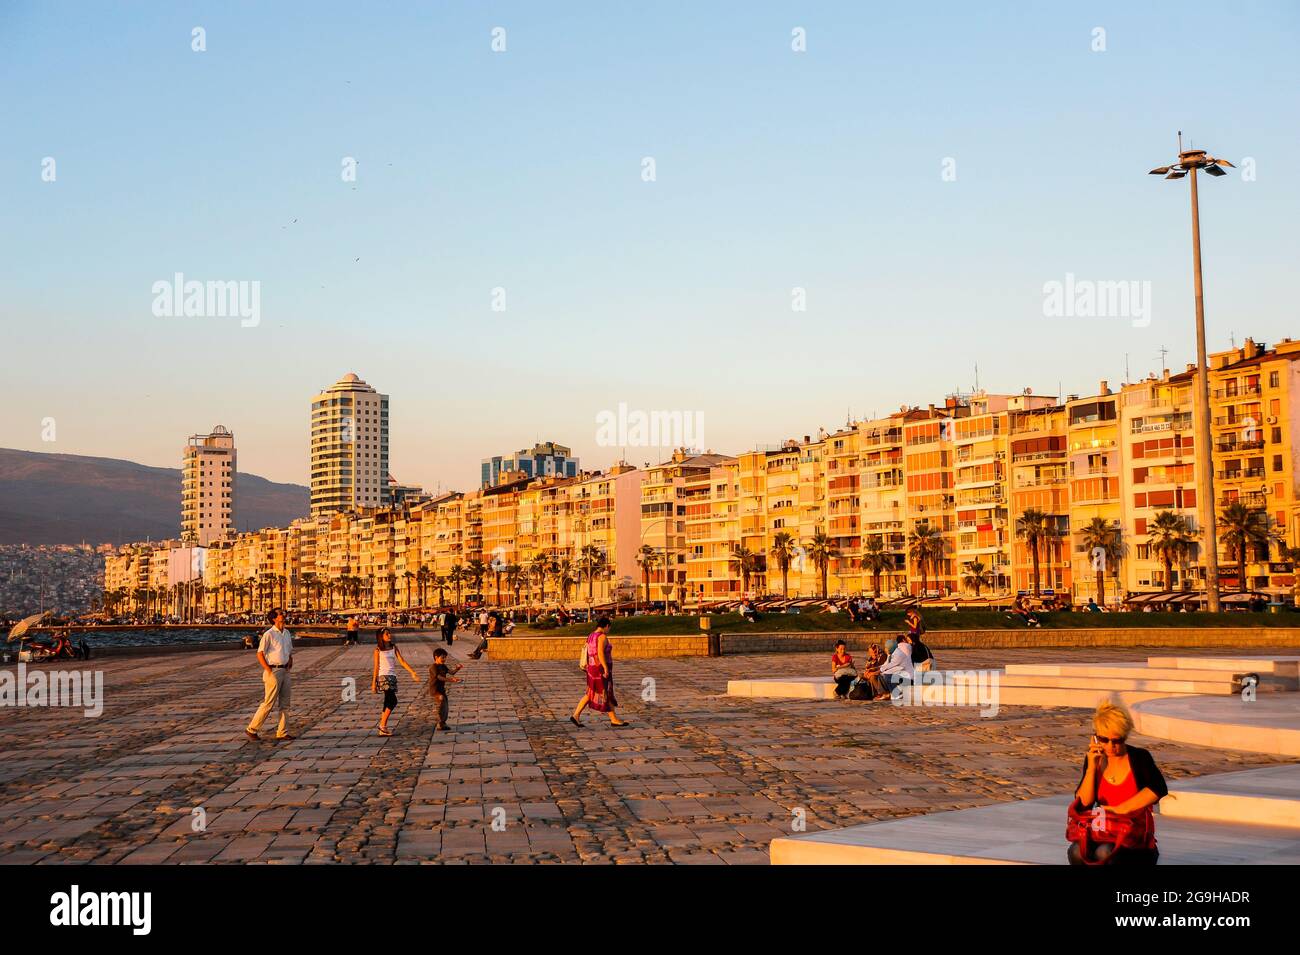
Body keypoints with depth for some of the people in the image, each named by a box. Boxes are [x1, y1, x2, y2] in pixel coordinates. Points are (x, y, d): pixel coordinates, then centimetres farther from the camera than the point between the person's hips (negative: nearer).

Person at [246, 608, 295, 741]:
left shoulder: (287, 633, 11)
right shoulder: (269, 634, -11)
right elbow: (260, 654, -12)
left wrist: (290, 661, 7)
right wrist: (269, 671, -14)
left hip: (285, 671, 7)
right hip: (274, 671, -7)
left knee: (284, 704, 9)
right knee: (268, 703, -5)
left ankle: (282, 732, 15)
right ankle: (252, 729, 6)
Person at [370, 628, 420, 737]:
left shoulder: (394, 647, 10)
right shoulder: (378, 649, -1)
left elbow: (402, 661, 4)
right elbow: (376, 666, -1)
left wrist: (413, 673, -5)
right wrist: (373, 683, -2)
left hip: (392, 676, 5)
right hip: (383, 676, -5)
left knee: (389, 703, 6)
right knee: (393, 701, -18)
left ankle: (383, 730, 11)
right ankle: (383, 725, -11)